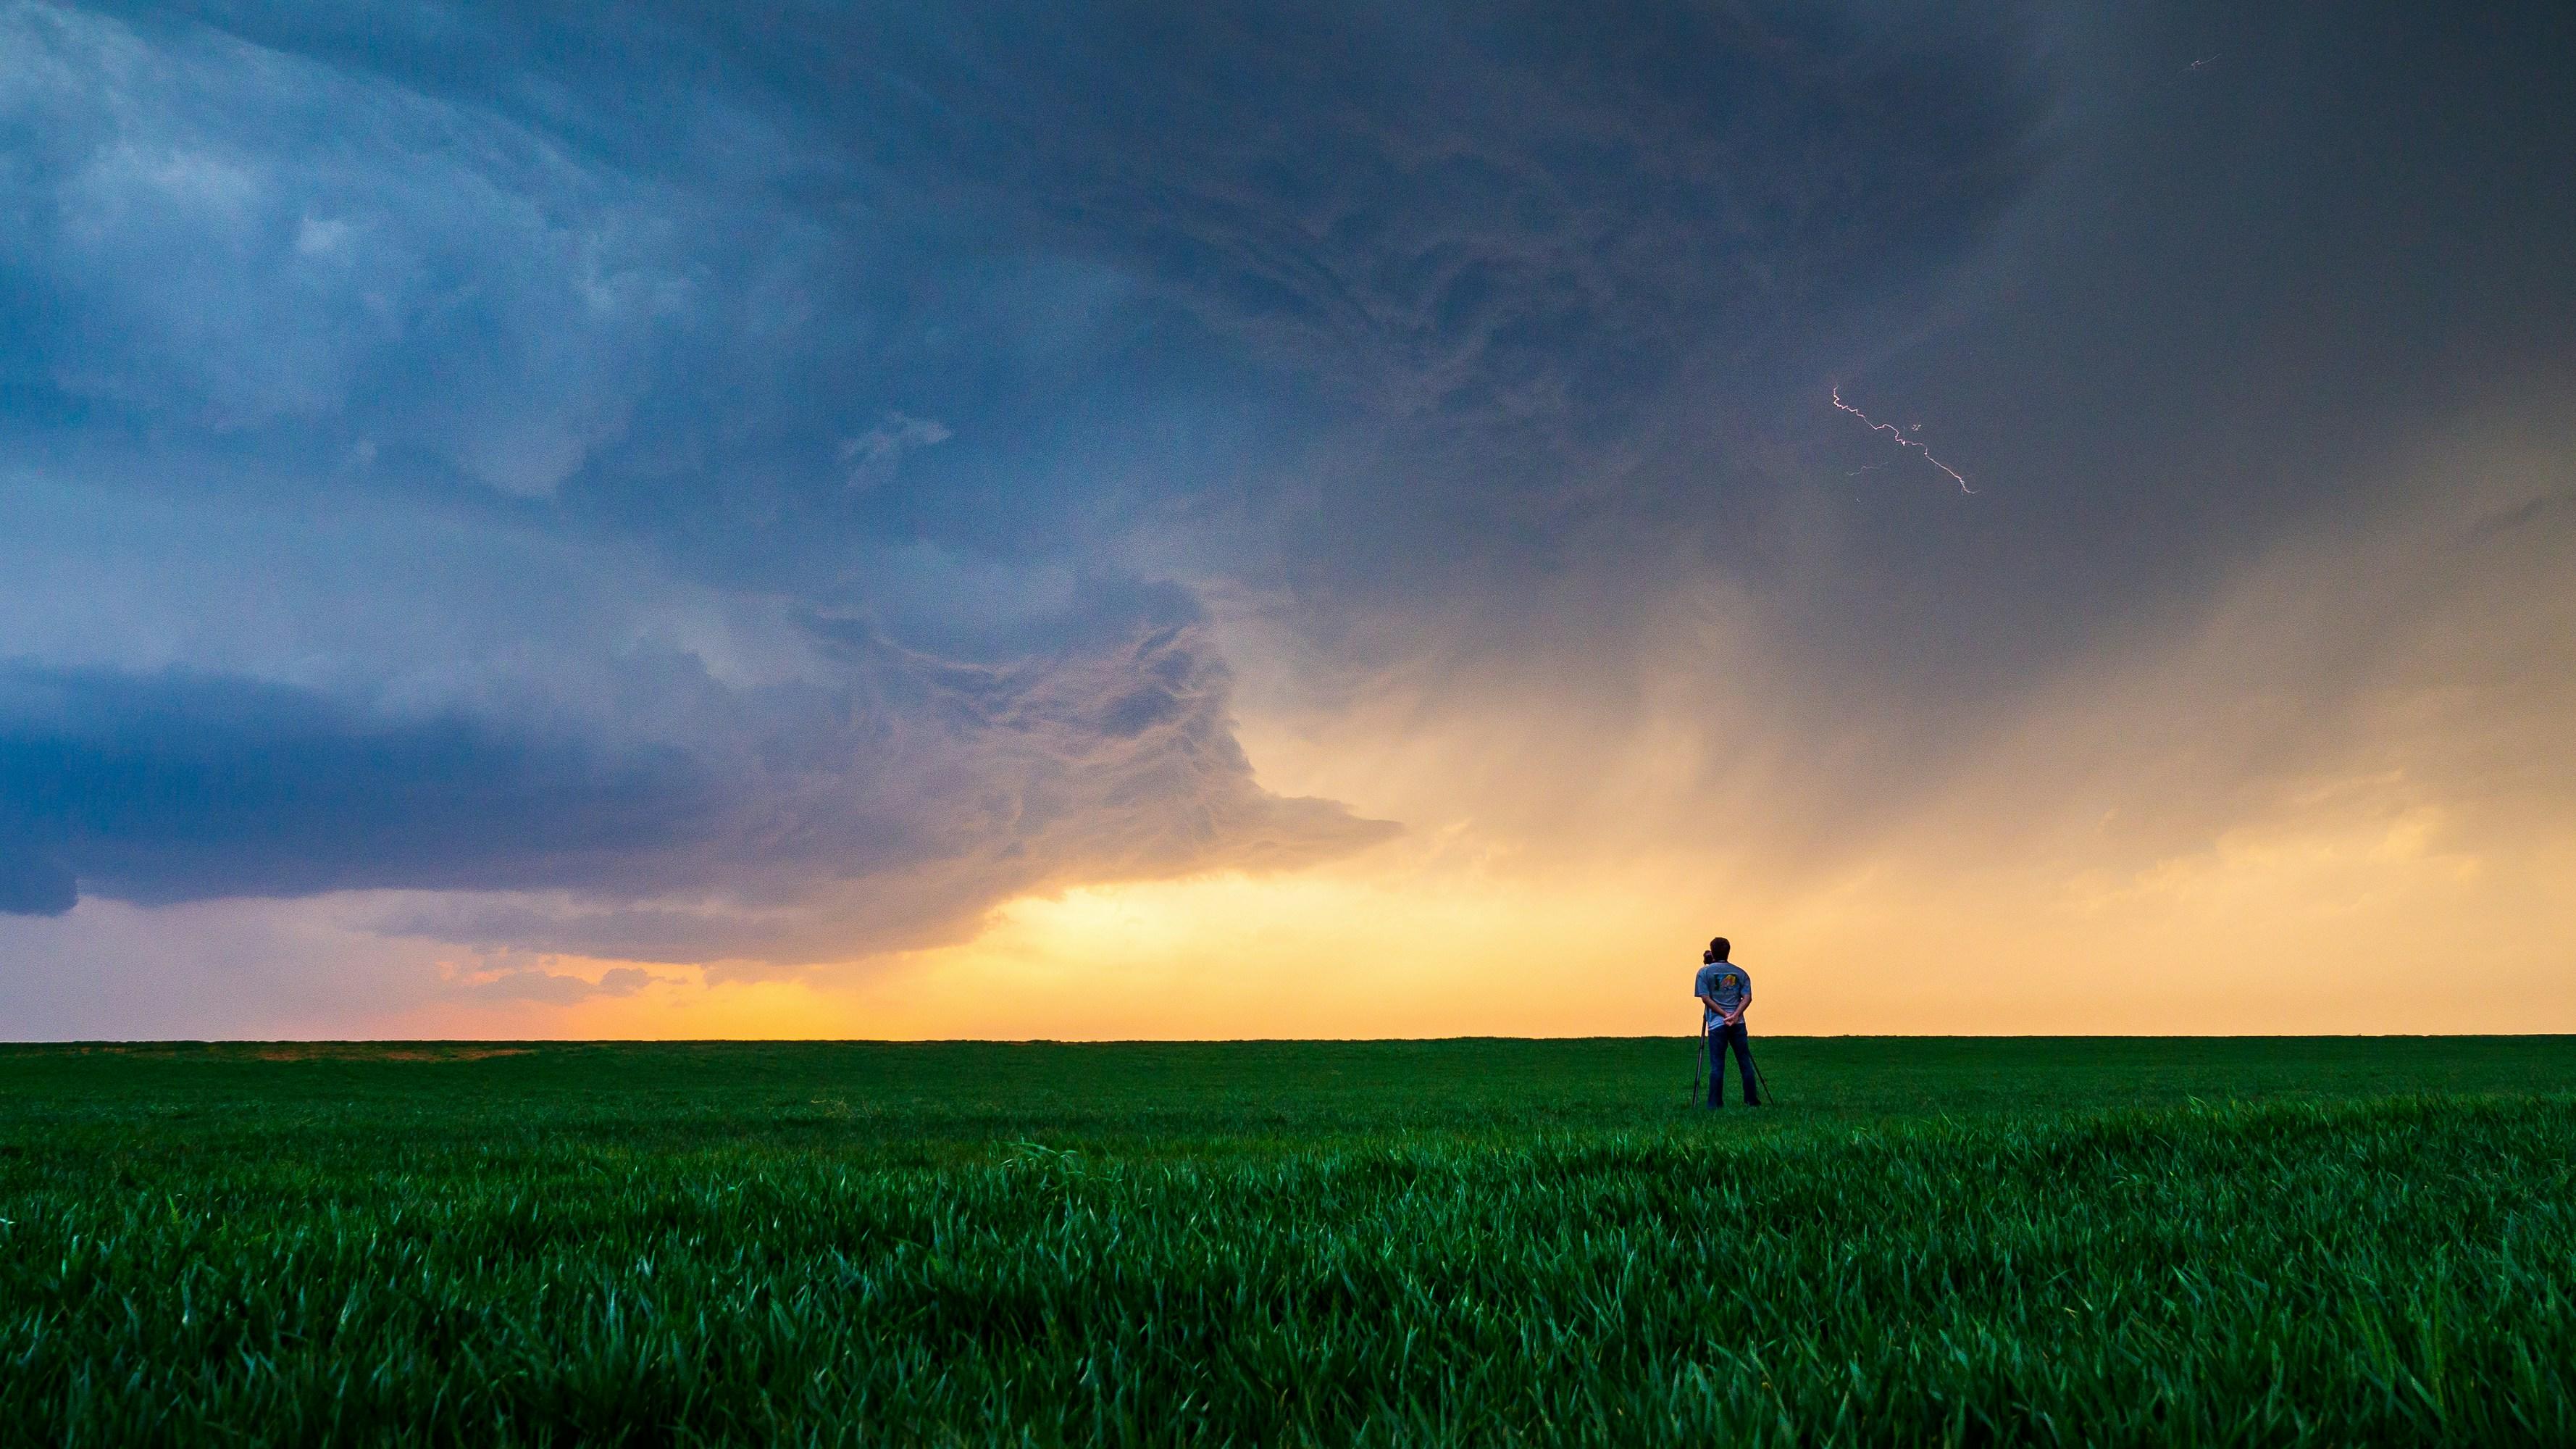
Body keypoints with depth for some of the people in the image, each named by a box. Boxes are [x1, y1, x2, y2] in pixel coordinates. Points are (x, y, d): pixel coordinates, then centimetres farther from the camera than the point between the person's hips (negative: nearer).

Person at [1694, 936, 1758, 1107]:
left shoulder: (1705, 972, 2)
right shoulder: (1740, 972, 10)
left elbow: (1705, 998, -7)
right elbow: (1747, 997, -2)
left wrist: (1724, 1015, -9)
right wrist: (1735, 1015, -12)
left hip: (1716, 1024, -2)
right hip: (1738, 1024, 2)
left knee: (1717, 1065, -2)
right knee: (1745, 1062, 9)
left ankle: (1715, 1104, -3)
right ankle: (1752, 1100, 13)